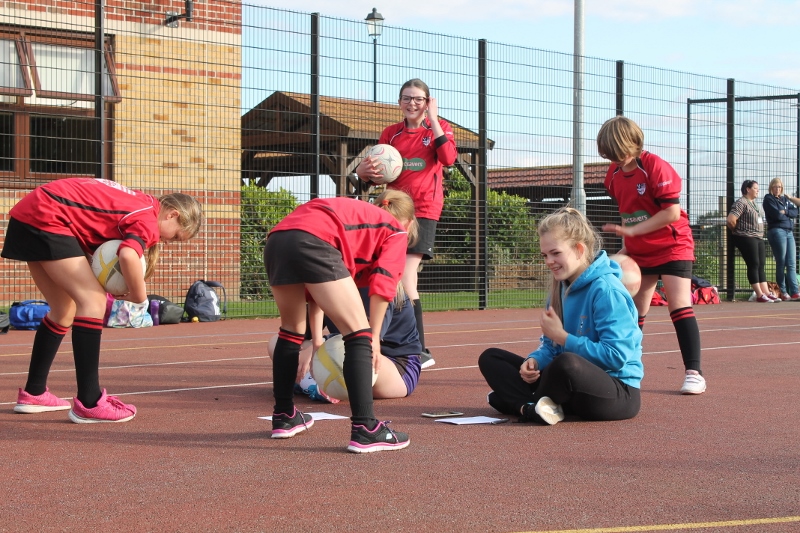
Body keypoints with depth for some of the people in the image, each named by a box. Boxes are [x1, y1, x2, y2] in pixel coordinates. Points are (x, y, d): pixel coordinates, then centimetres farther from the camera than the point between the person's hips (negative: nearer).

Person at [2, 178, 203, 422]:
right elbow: (128, 255, -31)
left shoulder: (136, 203, 17)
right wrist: (139, 297, -14)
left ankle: (33, 393, 29)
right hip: (46, 219, -10)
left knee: (64, 310, 19)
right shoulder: (148, 219, -11)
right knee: (94, 301, -11)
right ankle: (88, 403, -13)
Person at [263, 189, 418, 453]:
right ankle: (364, 430, -8)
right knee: (358, 334, -1)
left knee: (292, 330, 26)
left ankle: (283, 417, 33)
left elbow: (317, 285, 36)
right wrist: (373, 336, 11)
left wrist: (316, 337, 35)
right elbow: (382, 285, 5)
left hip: (276, 239, 8)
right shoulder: (396, 230, 23)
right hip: (312, 241, -7)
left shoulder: (354, 215, 41)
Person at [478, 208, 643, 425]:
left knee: (567, 362, -41)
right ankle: (532, 407, -21)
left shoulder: (606, 289, -16)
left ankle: (525, 403, -12)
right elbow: (550, 346, 13)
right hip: (576, 381, 9)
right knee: (490, 358, 6)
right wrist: (535, 361, -11)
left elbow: (617, 356, -23)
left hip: (619, 392, -9)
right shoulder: (561, 288, 8)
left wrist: (562, 336, -17)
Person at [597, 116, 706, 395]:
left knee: (679, 304, -14)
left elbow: (672, 212, -24)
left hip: (672, 246, -7)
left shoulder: (655, 167, -21)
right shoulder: (614, 173, 1)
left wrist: (632, 231, -23)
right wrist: (626, 244, 2)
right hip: (639, 252, 7)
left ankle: (693, 372, -13)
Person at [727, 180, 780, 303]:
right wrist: (738, 230, -4)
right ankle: (760, 295, -7)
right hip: (747, 238, -9)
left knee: (761, 265, 7)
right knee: (753, 265, -8)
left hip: (759, 238, 9)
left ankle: (767, 293, 8)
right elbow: (730, 220, -21)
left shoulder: (755, 204, 17)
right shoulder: (741, 203, -11)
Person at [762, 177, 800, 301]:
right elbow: (777, 215, -12)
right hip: (777, 231, -6)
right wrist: (789, 215, 4)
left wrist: (785, 212, -6)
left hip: (789, 232, 6)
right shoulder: (768, 199, 2)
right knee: (781, 264, -5)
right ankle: (783, 293, -1)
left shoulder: (785, 199, 21)